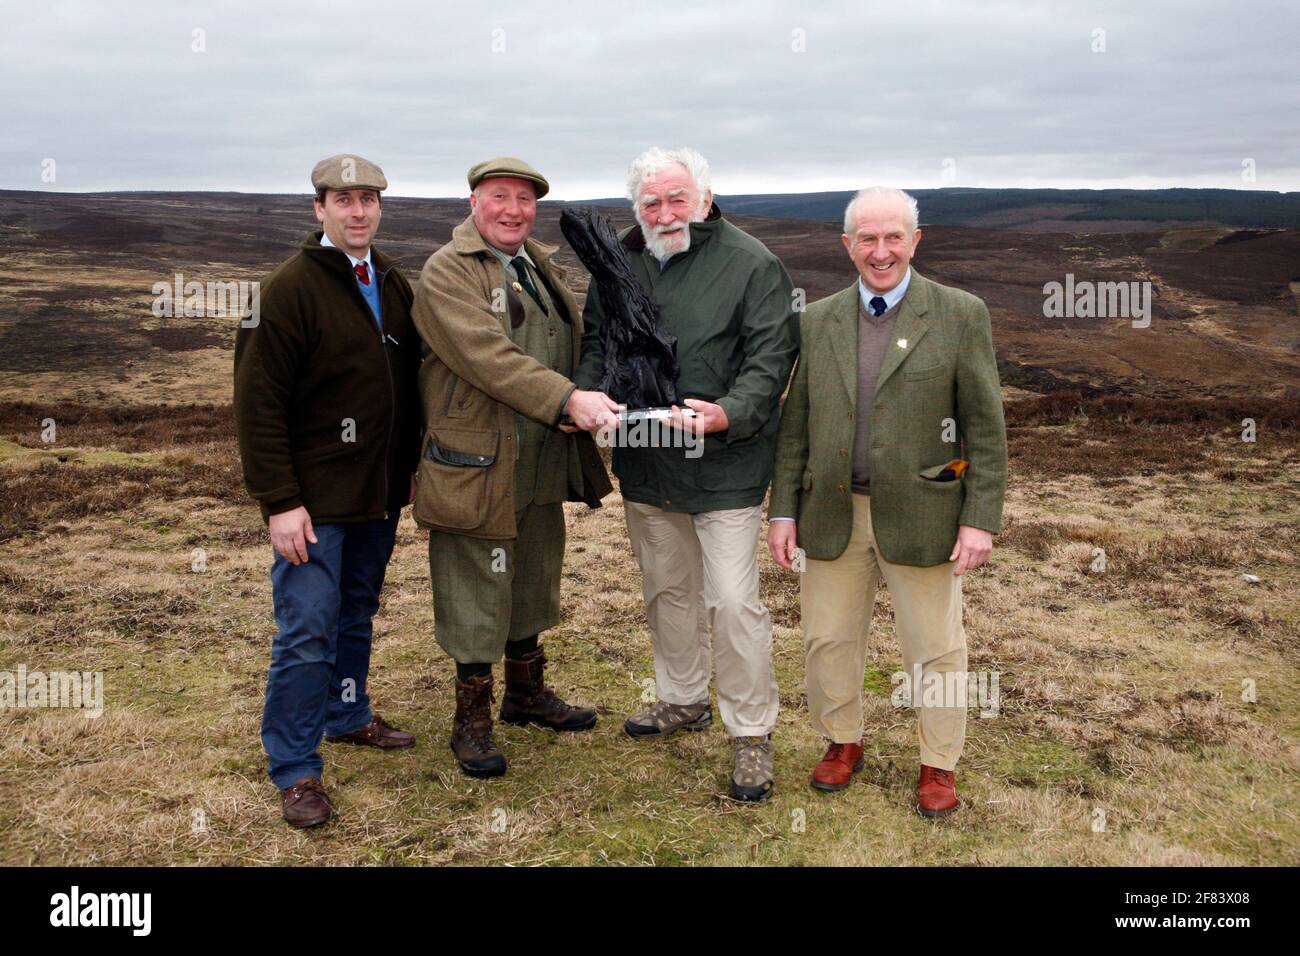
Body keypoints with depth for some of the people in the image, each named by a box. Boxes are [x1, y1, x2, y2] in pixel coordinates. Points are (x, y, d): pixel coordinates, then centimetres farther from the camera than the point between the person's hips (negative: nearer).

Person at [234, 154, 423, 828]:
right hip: (314, 500, -6)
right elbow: (258, 401, -15)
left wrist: (411, 468, 13)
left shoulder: (392, 283, 9)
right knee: (307, 633, -3)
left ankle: (349, 716, 38)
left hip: (379, 494, 7)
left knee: (357, 615, 19)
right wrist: (280, 502, -18)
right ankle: (294, 769, 9)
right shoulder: (293, 287, -13)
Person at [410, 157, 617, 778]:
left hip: (544, 466, 8)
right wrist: (567, 399, -33)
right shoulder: (447, 271, -12)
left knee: (534, 585, 20)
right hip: (478, 466, -8)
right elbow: (489, 356, -25)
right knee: (476, 596, 3)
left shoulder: (541, 267, 14)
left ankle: (527, 693, 38)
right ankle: (471, 720, 19)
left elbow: (576, 342, 21)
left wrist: (590, 396, 1)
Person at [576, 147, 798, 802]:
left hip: (725, 467, -6)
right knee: (666, 589, 20)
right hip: (644, 465, 6)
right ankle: (683, 699, 40)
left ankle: (752, 734, 12)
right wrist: (586, 395, -5)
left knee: (733, 601, -5)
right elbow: (597, 343, 15)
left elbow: (770, 360, -14)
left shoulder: (751, 264, -9)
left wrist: (727, 414, -31)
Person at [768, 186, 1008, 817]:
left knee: (934, 647, 9)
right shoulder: (818, 321, 5)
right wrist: (783, 510, 3)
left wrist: (980, 520, -10)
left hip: (920, 516, -3)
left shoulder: (960, 316, -4)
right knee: (829, 639, 13)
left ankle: (939, 763, 29)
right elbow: (795, 424, 7)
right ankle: (842, 740, 36)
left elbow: (985, 427, -5)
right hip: (832, 515, 3)